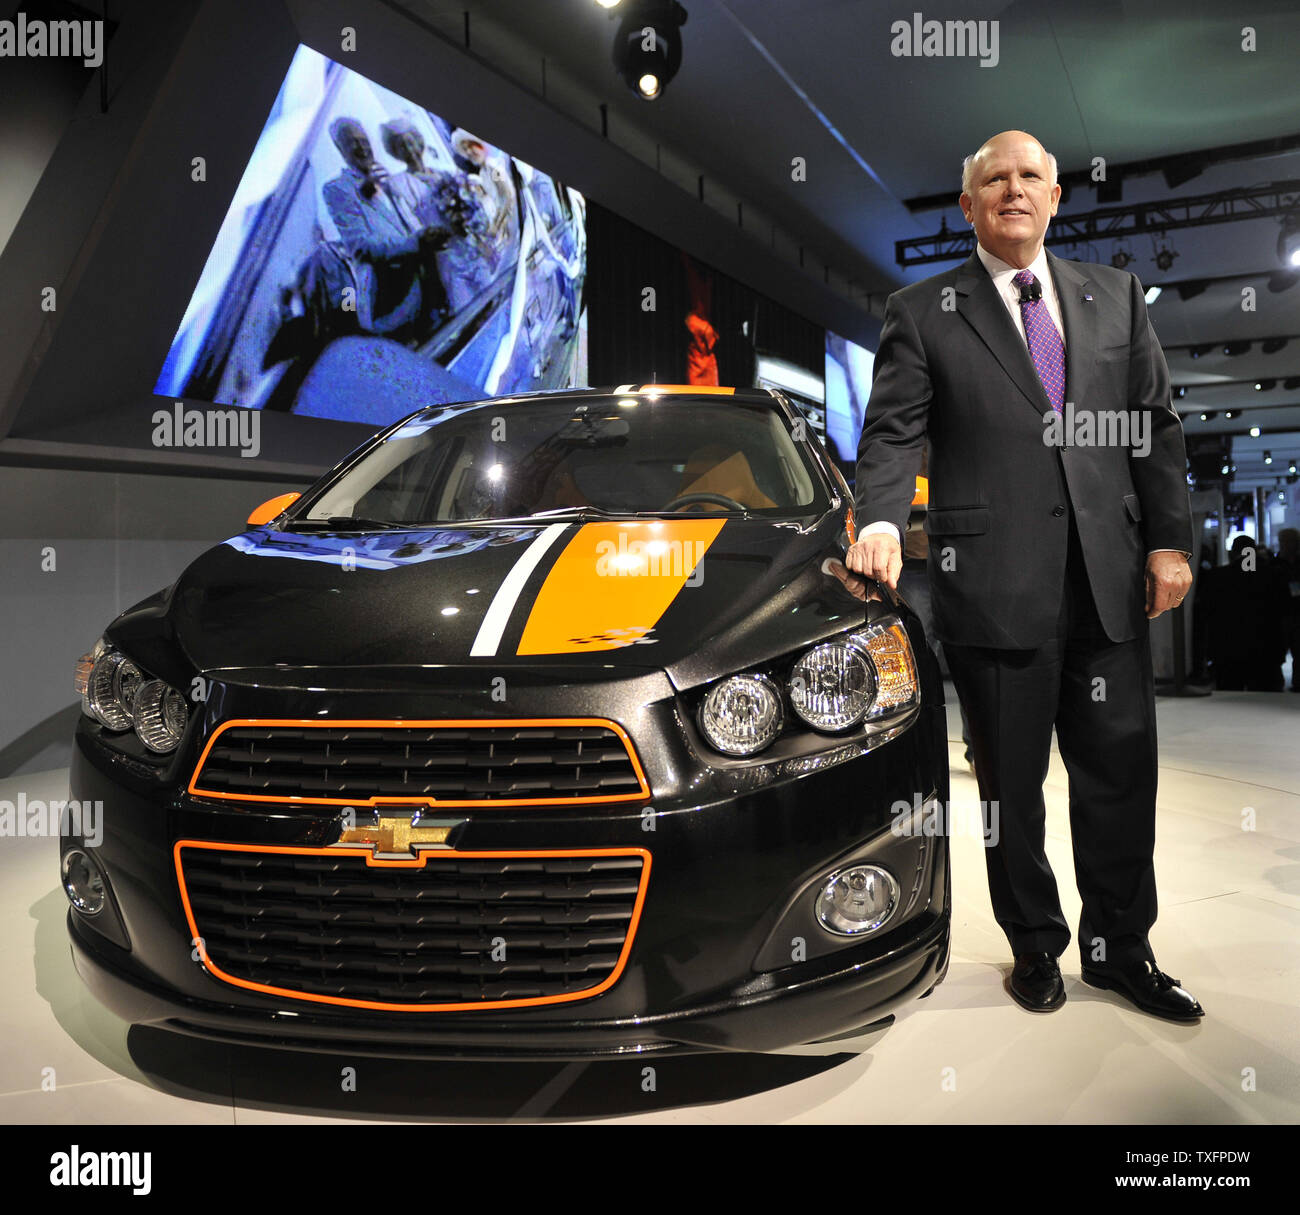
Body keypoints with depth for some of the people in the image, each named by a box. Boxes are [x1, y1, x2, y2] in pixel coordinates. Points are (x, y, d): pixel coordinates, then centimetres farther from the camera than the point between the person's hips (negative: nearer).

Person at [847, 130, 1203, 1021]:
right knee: (1011, 782, 8)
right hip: (995, 586, -3)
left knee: (1122, 770, 11)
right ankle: (1035, 947, 27)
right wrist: (881, 521, -23)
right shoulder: (922, 313, 4)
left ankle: (1121, 949, 30)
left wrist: (1169, 540, 4)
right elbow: (893, 434, -5)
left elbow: (1158, 424, 13)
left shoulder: (1115, 296, 15)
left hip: (1110, 580, 4)